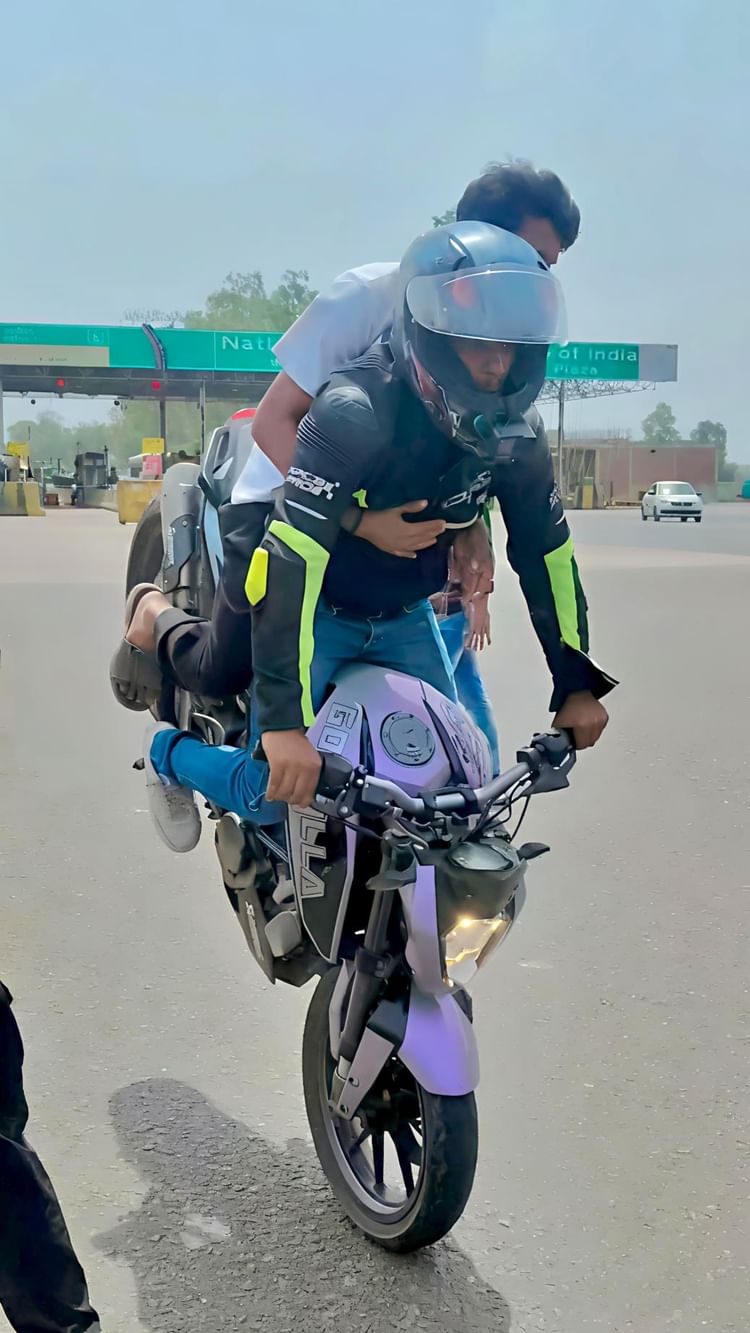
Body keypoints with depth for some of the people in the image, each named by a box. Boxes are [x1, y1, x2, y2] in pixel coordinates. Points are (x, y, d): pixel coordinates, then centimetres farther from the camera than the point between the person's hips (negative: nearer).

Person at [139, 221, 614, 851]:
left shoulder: (516, 428, -13)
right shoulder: (355, 411, -32)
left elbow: (547, 551, -2)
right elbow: (289, 560, -39)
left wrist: (577, 681, -1)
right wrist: (284, 721, -44)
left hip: (405, 618, 6)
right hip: (317, 609, -5)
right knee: (276, 794, -10)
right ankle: (169, 751, 21)